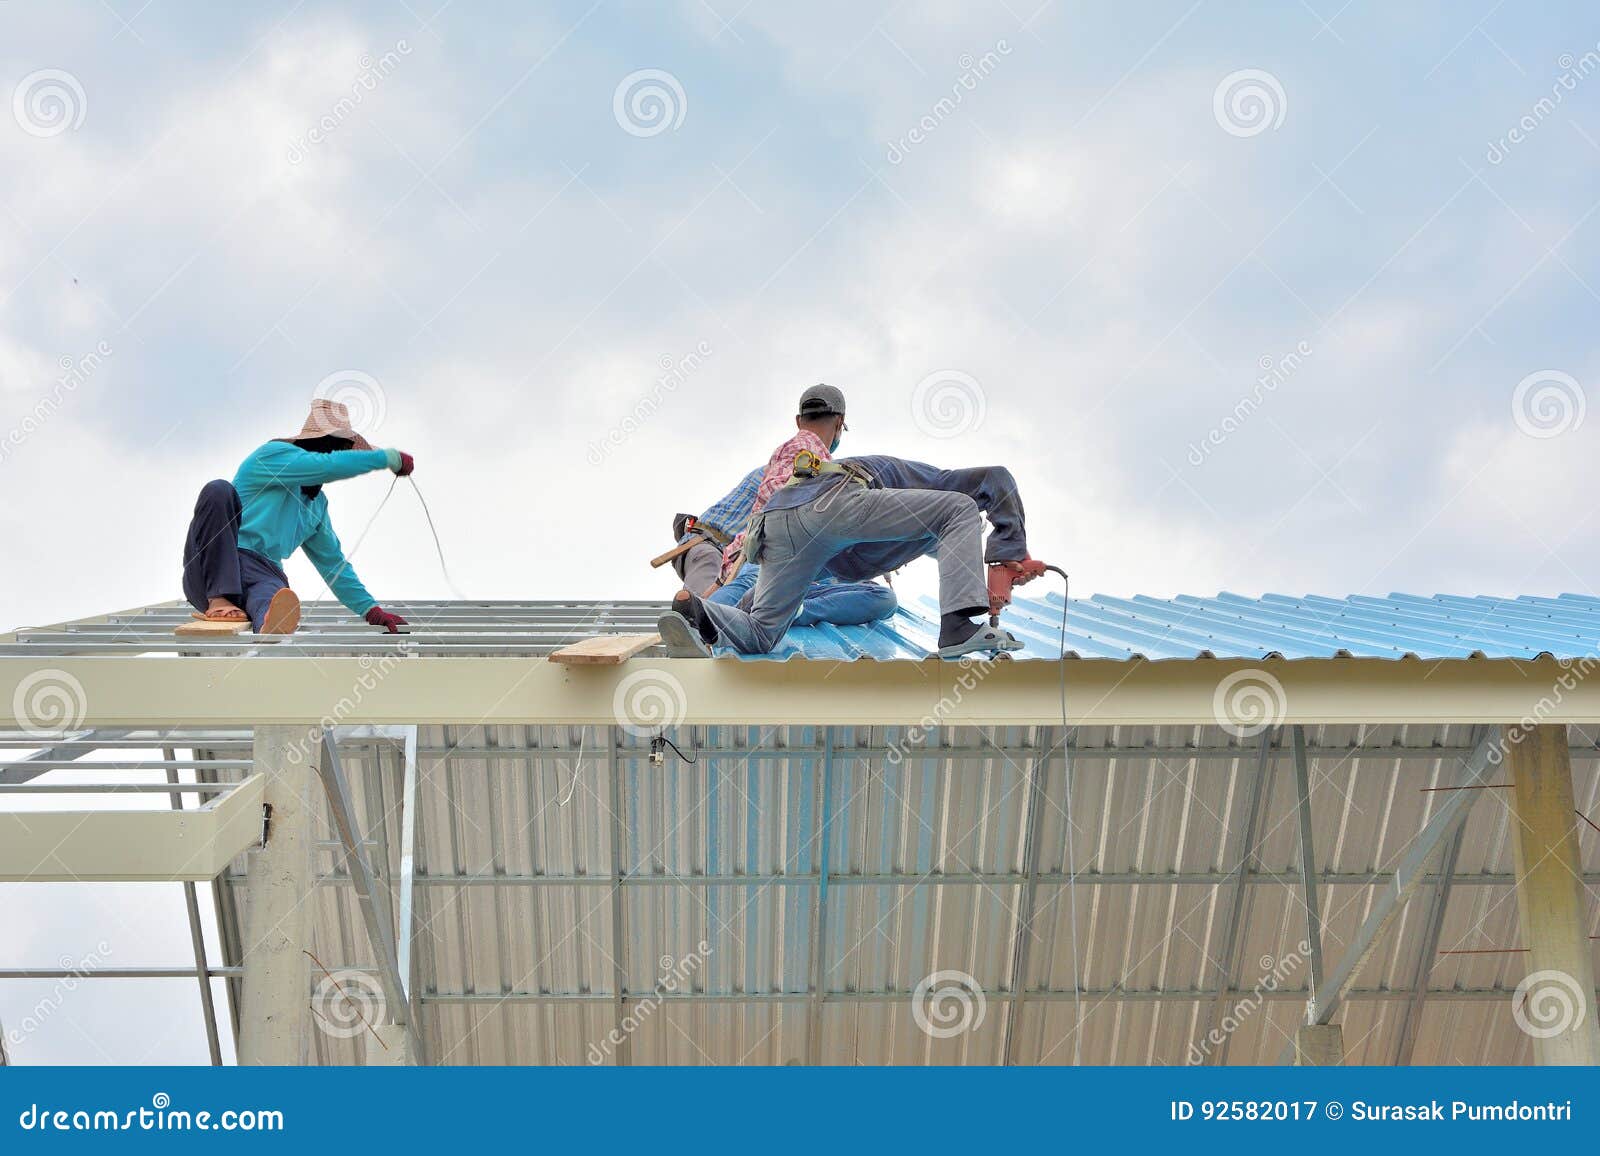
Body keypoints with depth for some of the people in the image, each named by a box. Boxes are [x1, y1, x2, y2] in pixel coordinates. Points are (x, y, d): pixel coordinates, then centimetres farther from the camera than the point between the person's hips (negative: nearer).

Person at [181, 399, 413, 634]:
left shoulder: (317, 502, 25)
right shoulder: (274, 454, 1)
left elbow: (332, 561, 30)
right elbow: (333, 465, -15)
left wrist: (371, 610, 24)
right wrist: (390, 458, -4)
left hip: (263, 578, 4)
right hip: (211, 573, -4)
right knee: (218, 491, -30)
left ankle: (271, 623, -74)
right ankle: (218, 600, -35)